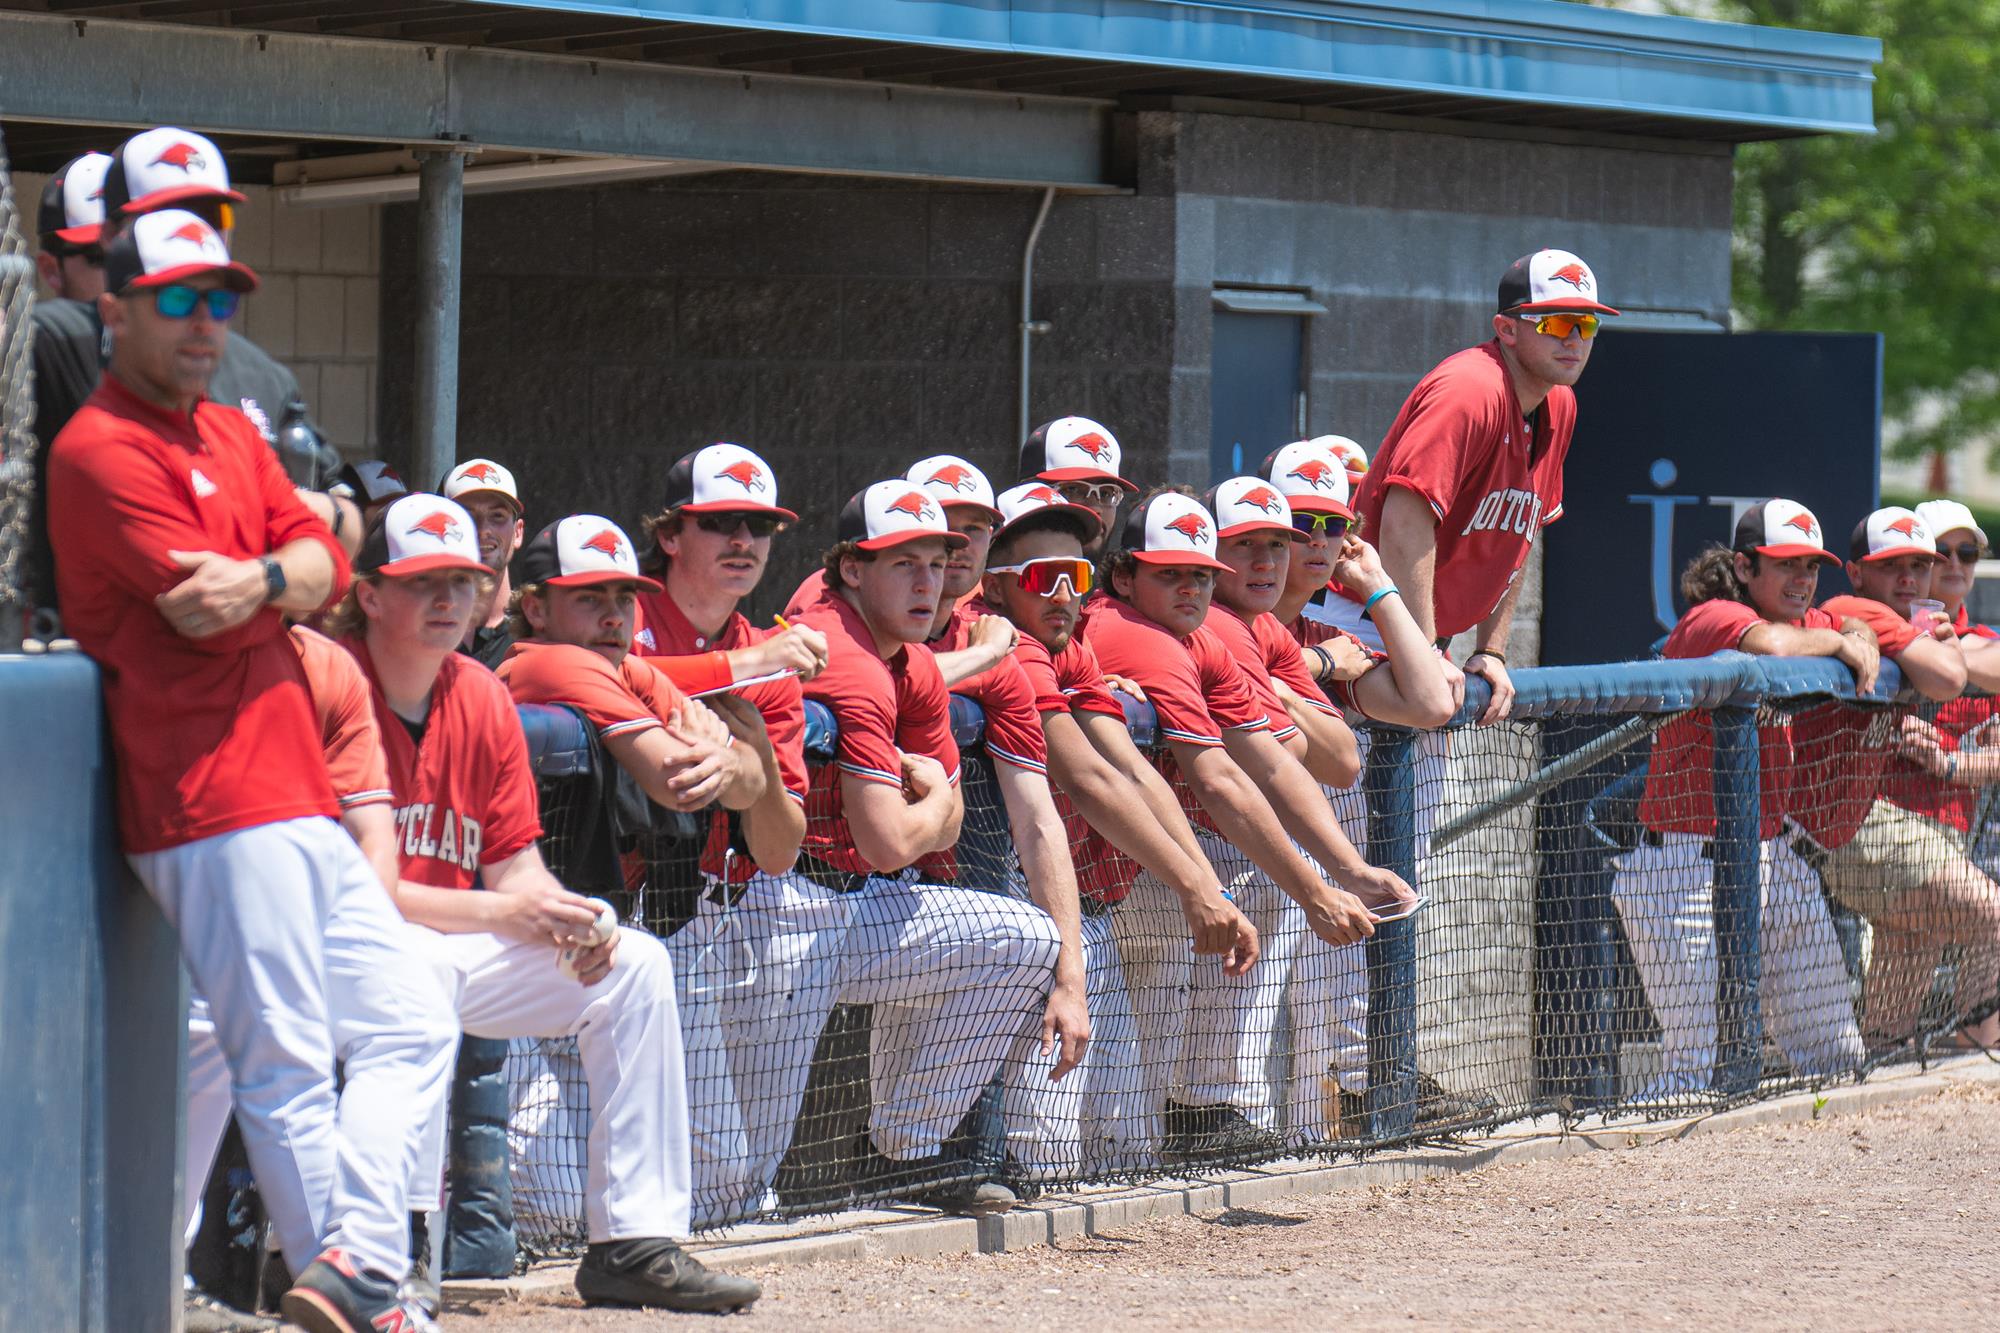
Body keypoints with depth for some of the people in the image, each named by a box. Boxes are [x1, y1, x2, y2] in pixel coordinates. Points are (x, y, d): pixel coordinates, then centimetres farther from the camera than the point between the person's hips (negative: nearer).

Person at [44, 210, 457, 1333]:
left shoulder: (234, 438, 21)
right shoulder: (100, 451, -7)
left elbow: (327, 568, 7)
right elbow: (207, 615, -16)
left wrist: (265, 576, -14)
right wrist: (295, 575, 2)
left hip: (302, 804, 10)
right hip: (217, 803, -10)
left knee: (411, 1020, 6)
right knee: (286, 1064, -9)